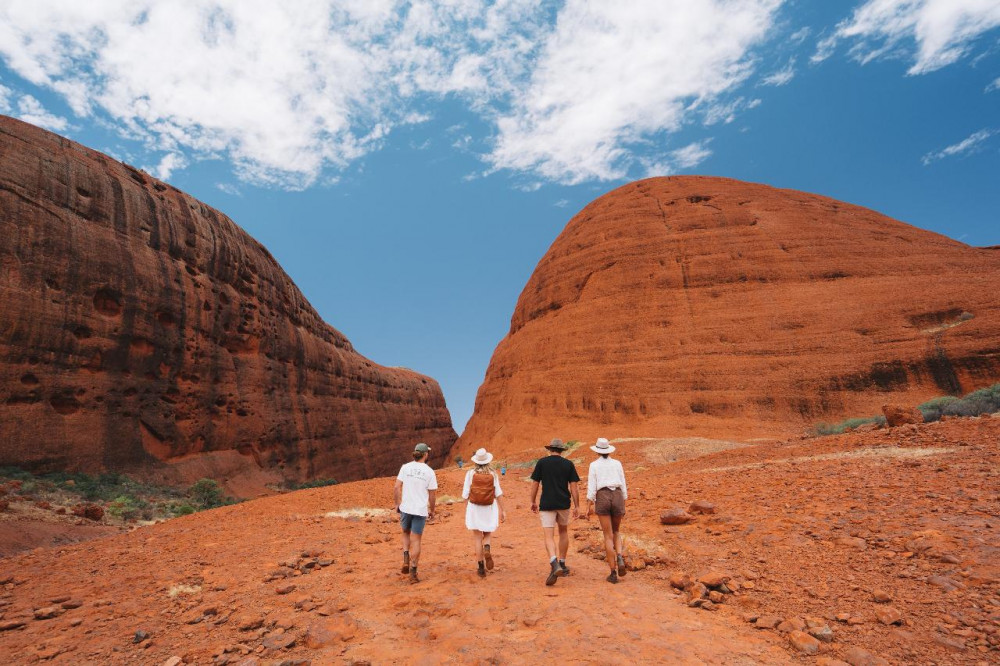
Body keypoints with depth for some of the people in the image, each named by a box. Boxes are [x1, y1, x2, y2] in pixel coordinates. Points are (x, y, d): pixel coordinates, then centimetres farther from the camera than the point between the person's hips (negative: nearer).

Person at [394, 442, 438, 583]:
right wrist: (432, 510, 10)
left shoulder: (405, 467, -4)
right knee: (416, 541, 10)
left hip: (405, 508, 2)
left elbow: (396, 488, -6)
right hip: (420, 510, -2)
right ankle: (413, 573, 13)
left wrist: (397, 504, 8)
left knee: (406, 533, 27)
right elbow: (432, 495, -4)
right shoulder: (430, 472, -8)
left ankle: (406, 560, 11)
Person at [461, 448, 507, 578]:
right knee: (488, 534, 19)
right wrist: (503, 510, -2)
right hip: (489, 509, 1)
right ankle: (487, 549, -13)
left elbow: (465, 494, -5)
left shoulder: (470, 473, -7)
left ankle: (481, 568, 7)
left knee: (477, 538, 9)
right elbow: (499, 494, -6)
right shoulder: (493, 474, -5)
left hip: (474, 508, -1)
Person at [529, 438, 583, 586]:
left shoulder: (542, 462, -2)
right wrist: (577, 506, 2)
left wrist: (533, 501, 12)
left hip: (547, 504, -2)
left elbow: (535, 484, 0)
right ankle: (562, 564, 28)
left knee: (549, 536, -3)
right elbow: (574, 486, -2)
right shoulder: (568, 464, 1)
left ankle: (554, 565, -24)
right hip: (564, 503, 2)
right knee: (563, 532, 23)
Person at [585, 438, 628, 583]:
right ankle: (619, 558, -3)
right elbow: (623, 485, 9)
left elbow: (591, 487, -4)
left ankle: (613, 573, 3)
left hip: (602, 499, -2)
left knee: (608, 536, 5)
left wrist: (588, 507, -1)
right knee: (616, 532, 23)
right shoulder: (617, 463, 9)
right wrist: (624, 504, 16)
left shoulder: (594, 465, 2)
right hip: (617, 498, 2)